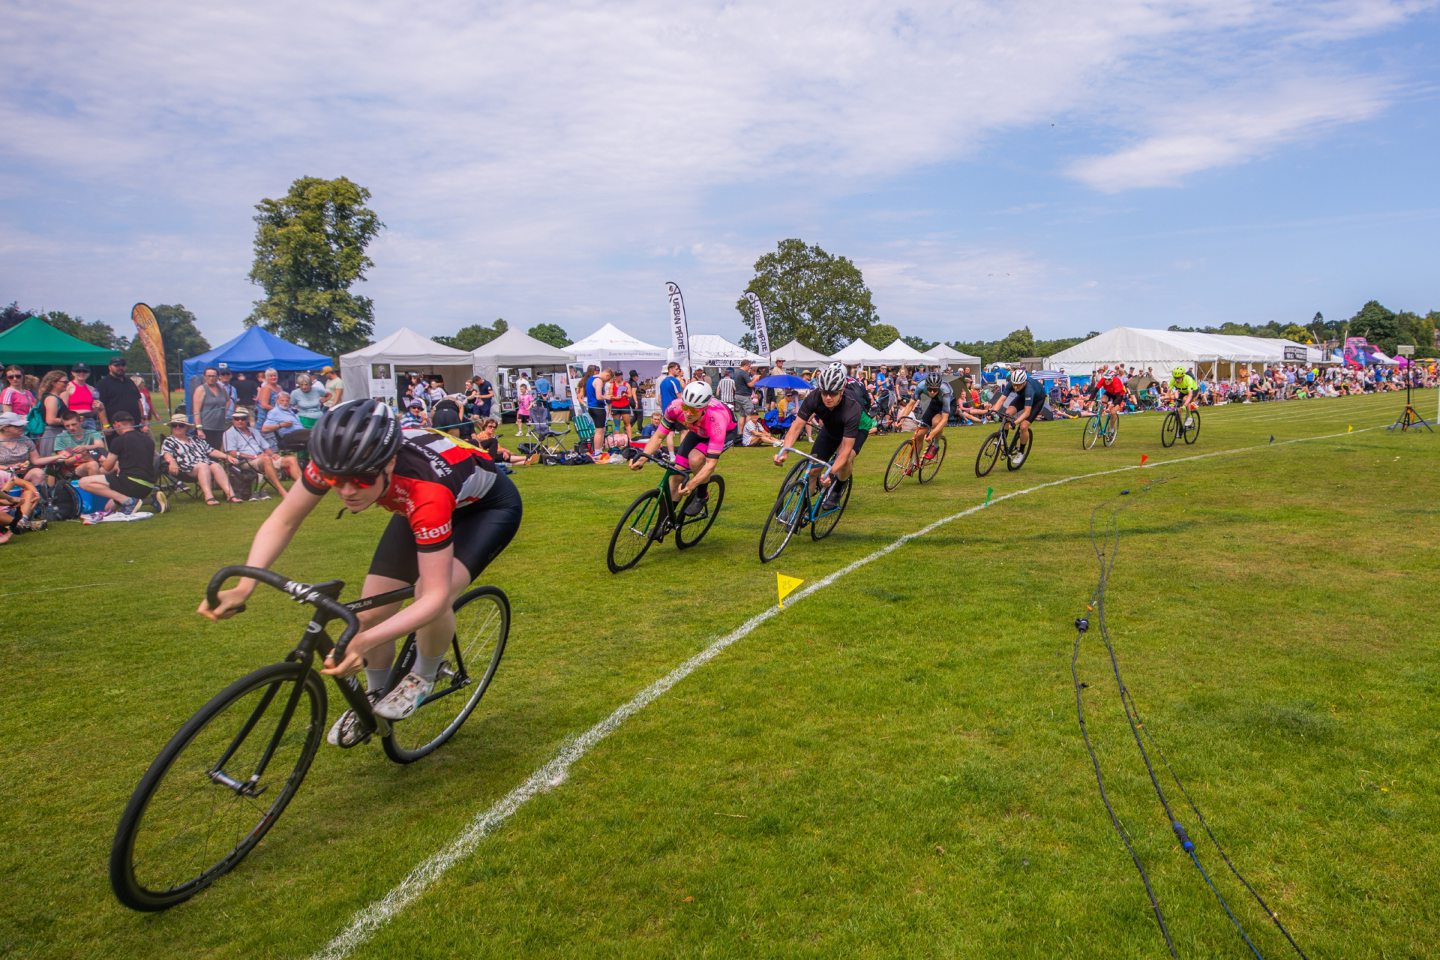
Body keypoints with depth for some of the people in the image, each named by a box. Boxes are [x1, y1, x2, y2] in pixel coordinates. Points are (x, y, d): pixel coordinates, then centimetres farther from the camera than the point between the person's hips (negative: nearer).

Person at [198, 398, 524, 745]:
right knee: (372, 611, -3)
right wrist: (244, 586, -30)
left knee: (431, 594, -31)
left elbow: (437, 595, -42)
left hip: (489, 505, -6)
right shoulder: (335, 460, -29)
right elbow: (283, 520, -16)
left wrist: (365, 641, -53)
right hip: (415, 505, 6)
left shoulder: (426, 492, -44)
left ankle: (422, 677, 1)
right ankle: (376, 698, 26)